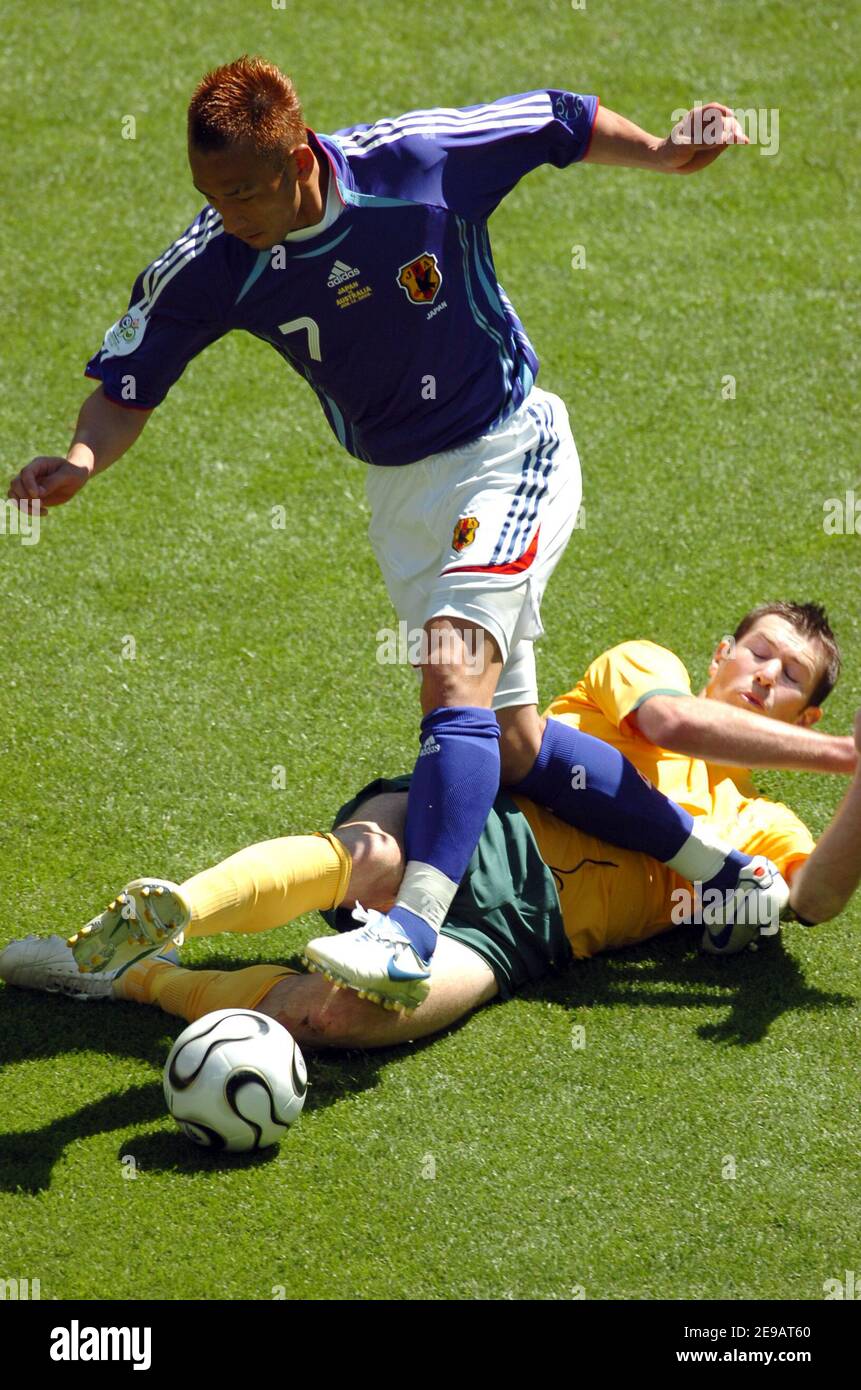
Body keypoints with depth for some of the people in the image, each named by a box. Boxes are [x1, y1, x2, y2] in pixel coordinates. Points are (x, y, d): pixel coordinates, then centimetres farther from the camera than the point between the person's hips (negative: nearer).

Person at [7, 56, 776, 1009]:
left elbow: (563, 123, -5)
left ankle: (411, 934, -35)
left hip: (510, 449, -4)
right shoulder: (208, 264, -16)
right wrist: (83, 458, -26)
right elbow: (128, 383, -7)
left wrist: (664, 153, -14)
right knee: (511, 745, 6)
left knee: (455, 669, -27)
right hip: (398, 487, 4)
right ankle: (723, 872, 23)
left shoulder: (424, 160, -22)